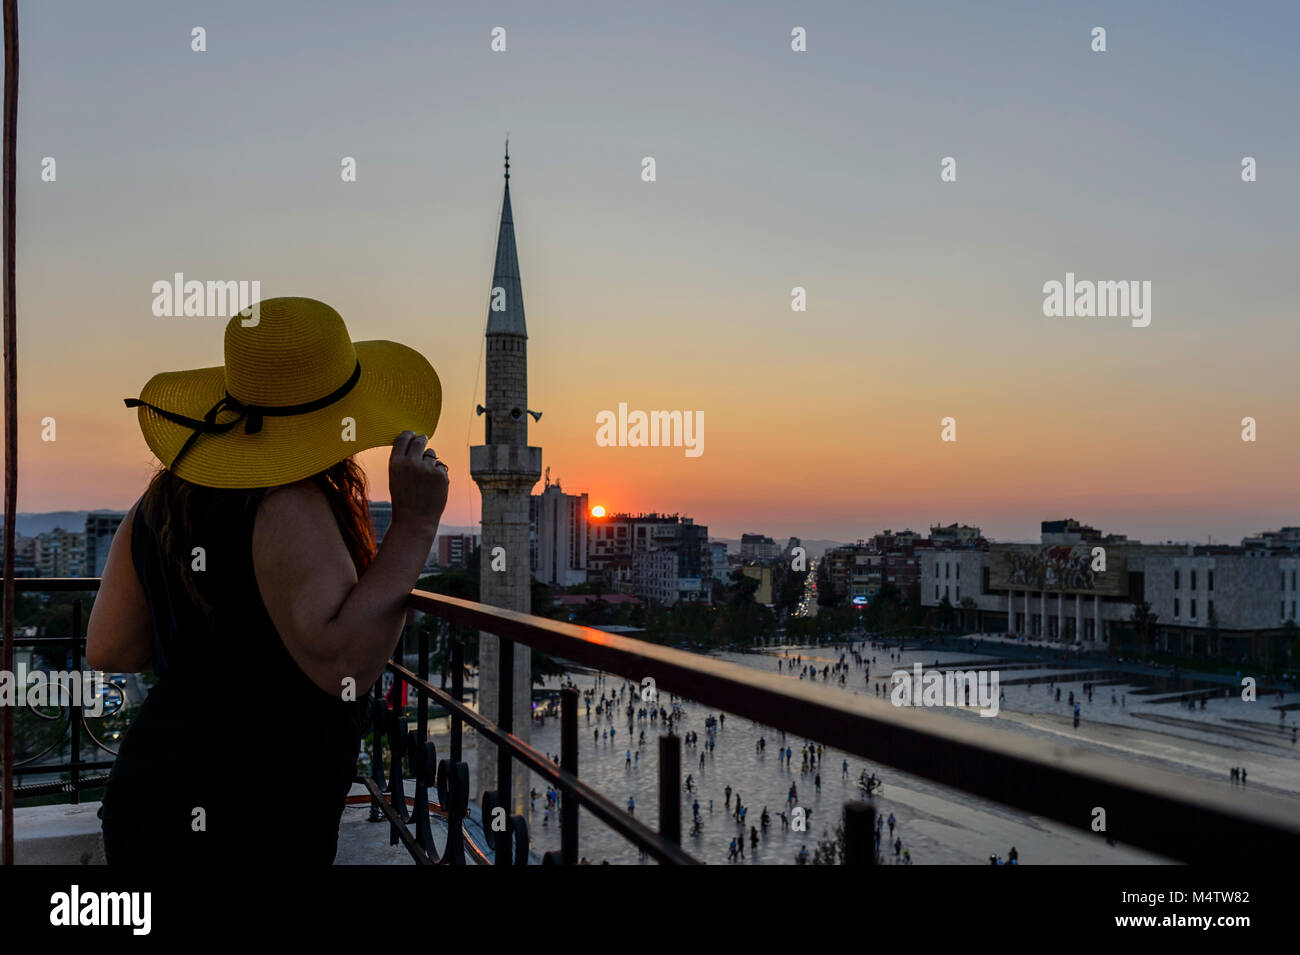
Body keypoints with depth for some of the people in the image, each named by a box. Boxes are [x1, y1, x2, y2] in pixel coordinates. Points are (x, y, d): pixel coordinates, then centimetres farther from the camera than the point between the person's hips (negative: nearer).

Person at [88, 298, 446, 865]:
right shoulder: (285, 505, -21)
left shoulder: (164, 496, 2)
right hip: (246, 830, -8)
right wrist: (414, 523, -26)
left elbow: (109, 648, 7)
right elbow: (344, 664, -30)